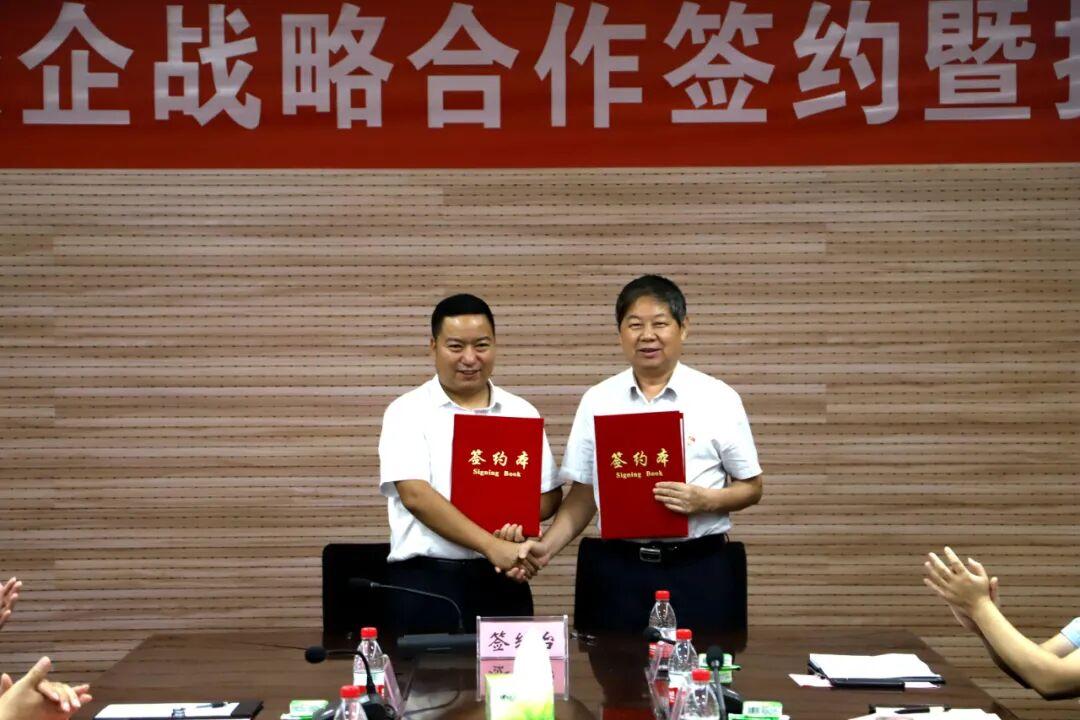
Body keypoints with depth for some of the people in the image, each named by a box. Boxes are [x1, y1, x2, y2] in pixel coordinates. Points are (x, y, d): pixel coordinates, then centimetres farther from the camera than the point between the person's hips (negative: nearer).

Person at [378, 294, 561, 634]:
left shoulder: (521, 412, 10)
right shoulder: (408, 411, -1)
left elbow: (550, 494, 12)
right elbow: (416, 495, -13)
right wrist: (490, 545, -21)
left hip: (502, 580, 3)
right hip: (425, 581, -3)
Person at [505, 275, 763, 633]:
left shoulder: (718, 399, 1)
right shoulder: (597, 401, 7)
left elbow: (751, 488, 6)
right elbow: (583, 494, 10)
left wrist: (705, 500, -13)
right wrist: (546, 547, -5)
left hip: (700, 569, -1)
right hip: (617, 571, 1)